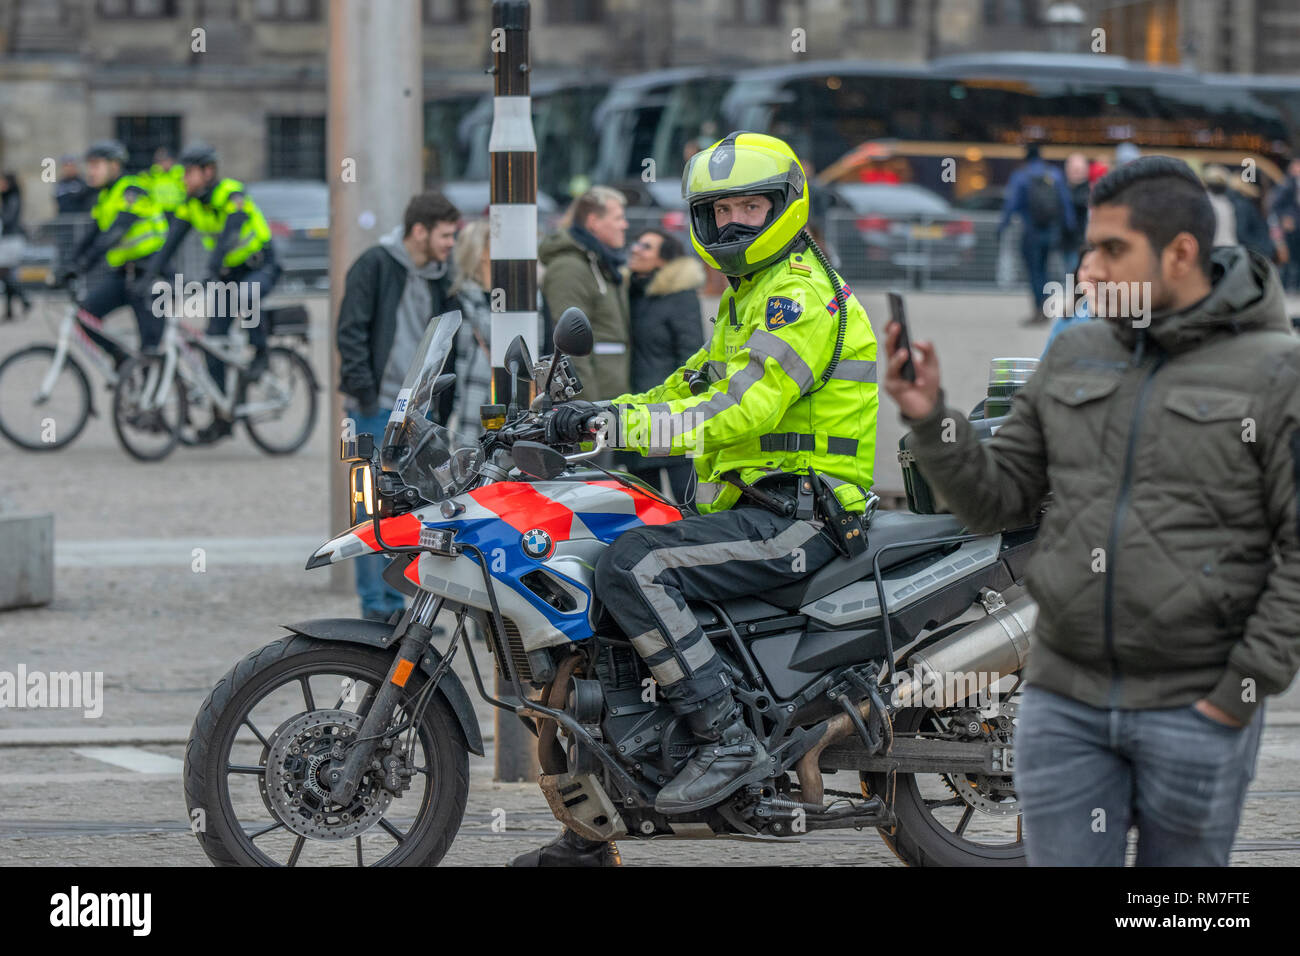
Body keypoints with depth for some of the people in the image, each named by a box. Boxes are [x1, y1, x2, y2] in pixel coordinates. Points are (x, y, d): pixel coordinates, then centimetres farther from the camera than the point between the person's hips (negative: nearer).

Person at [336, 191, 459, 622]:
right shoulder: (375, 264, -7)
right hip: (376, 409, -6)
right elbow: (351, 331, -10)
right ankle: (374, 605, 1)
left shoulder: (438, 278, 11)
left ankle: (395, 603, 14)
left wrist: (441, 402, 5)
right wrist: (363, 390, -15)